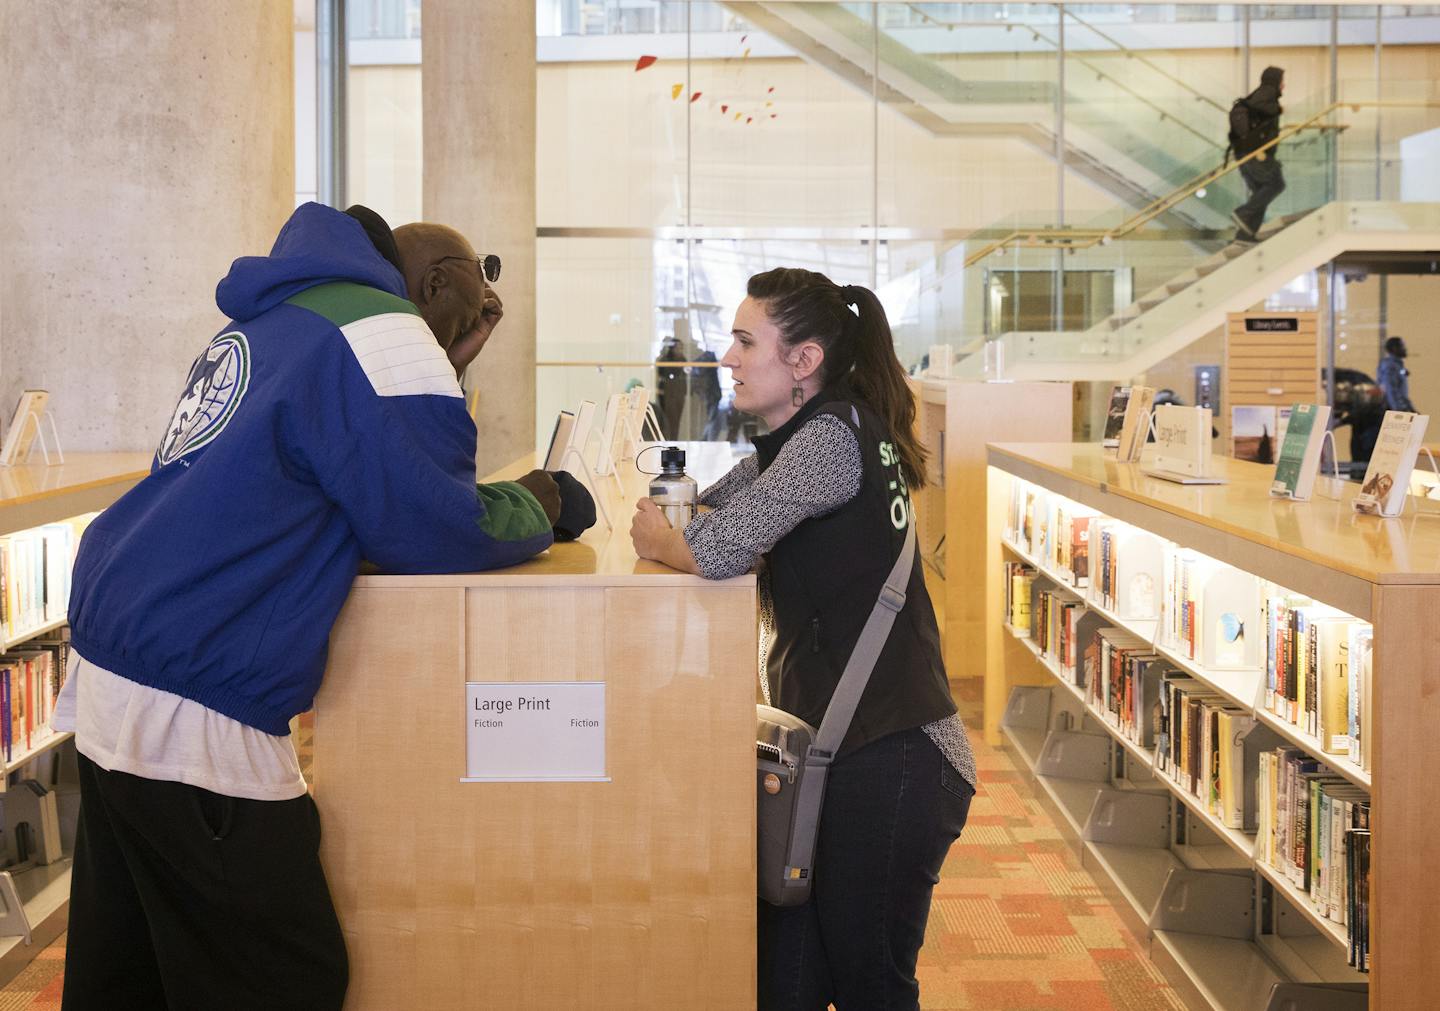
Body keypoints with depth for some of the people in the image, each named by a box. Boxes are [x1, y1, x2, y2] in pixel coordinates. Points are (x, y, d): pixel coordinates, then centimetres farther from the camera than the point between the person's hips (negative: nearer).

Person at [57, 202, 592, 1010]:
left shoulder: (264, 323, 17)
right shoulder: (386, 337, -9)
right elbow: (436, 534, -11)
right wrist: (531, 511, 9)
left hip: (106, 681, 10)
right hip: (193, 719, -10)